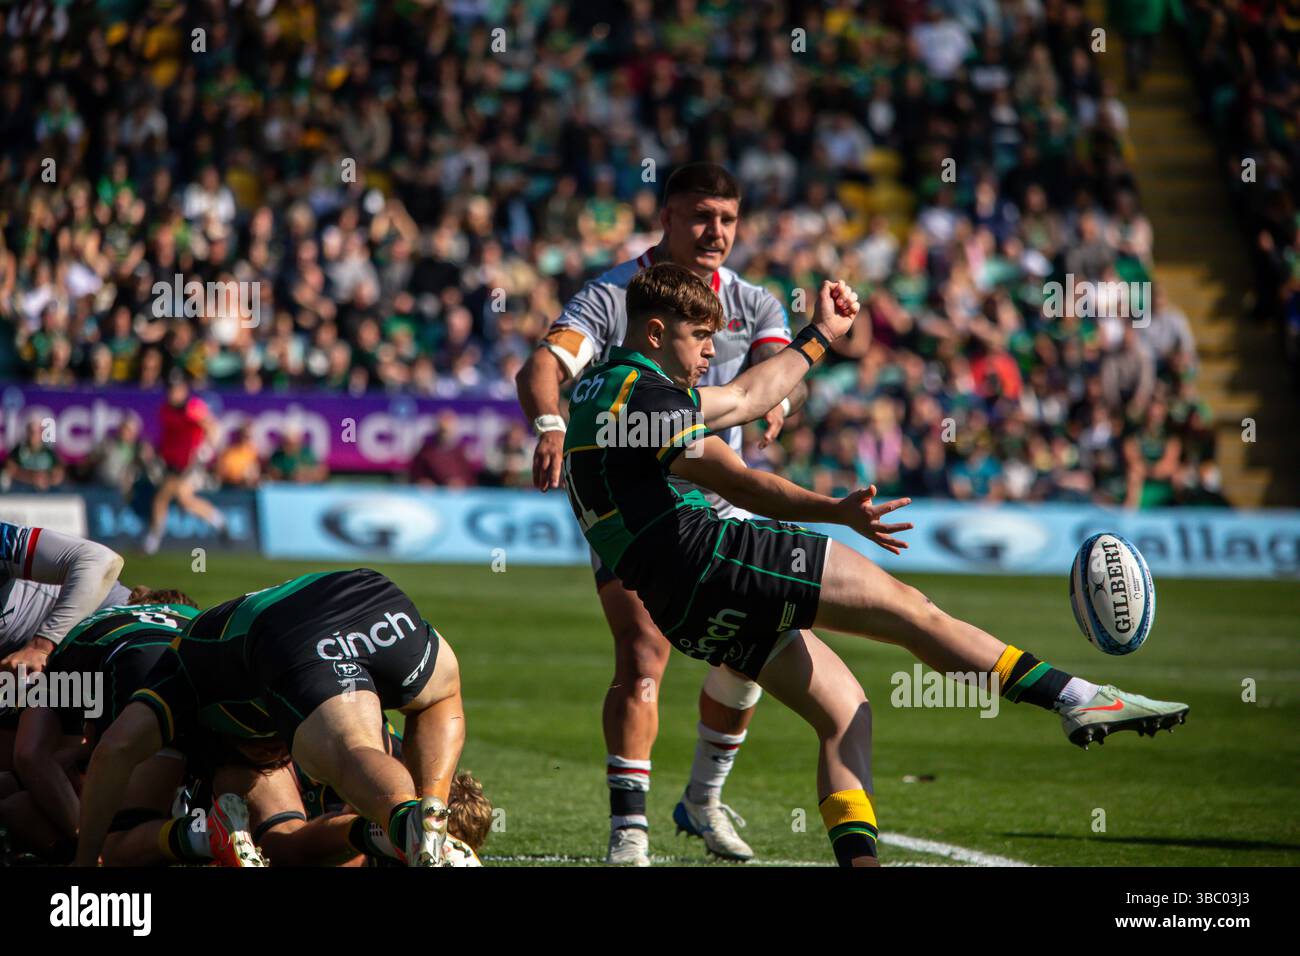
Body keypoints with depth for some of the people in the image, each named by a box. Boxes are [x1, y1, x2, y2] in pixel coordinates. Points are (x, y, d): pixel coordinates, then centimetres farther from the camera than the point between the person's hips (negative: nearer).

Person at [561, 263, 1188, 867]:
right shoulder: (642, 393, -8)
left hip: (681, 609, 10)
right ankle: (1078, 699, -13)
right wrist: (835, 512, -26)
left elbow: (743, 398, 34)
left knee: (843, 710, 8)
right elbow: (732, 480, -18)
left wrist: (819, 336, 40)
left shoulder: (606, 391, 24)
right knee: (907, 609, -10)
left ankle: (859, 859, -6)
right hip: (709, 556, -10)